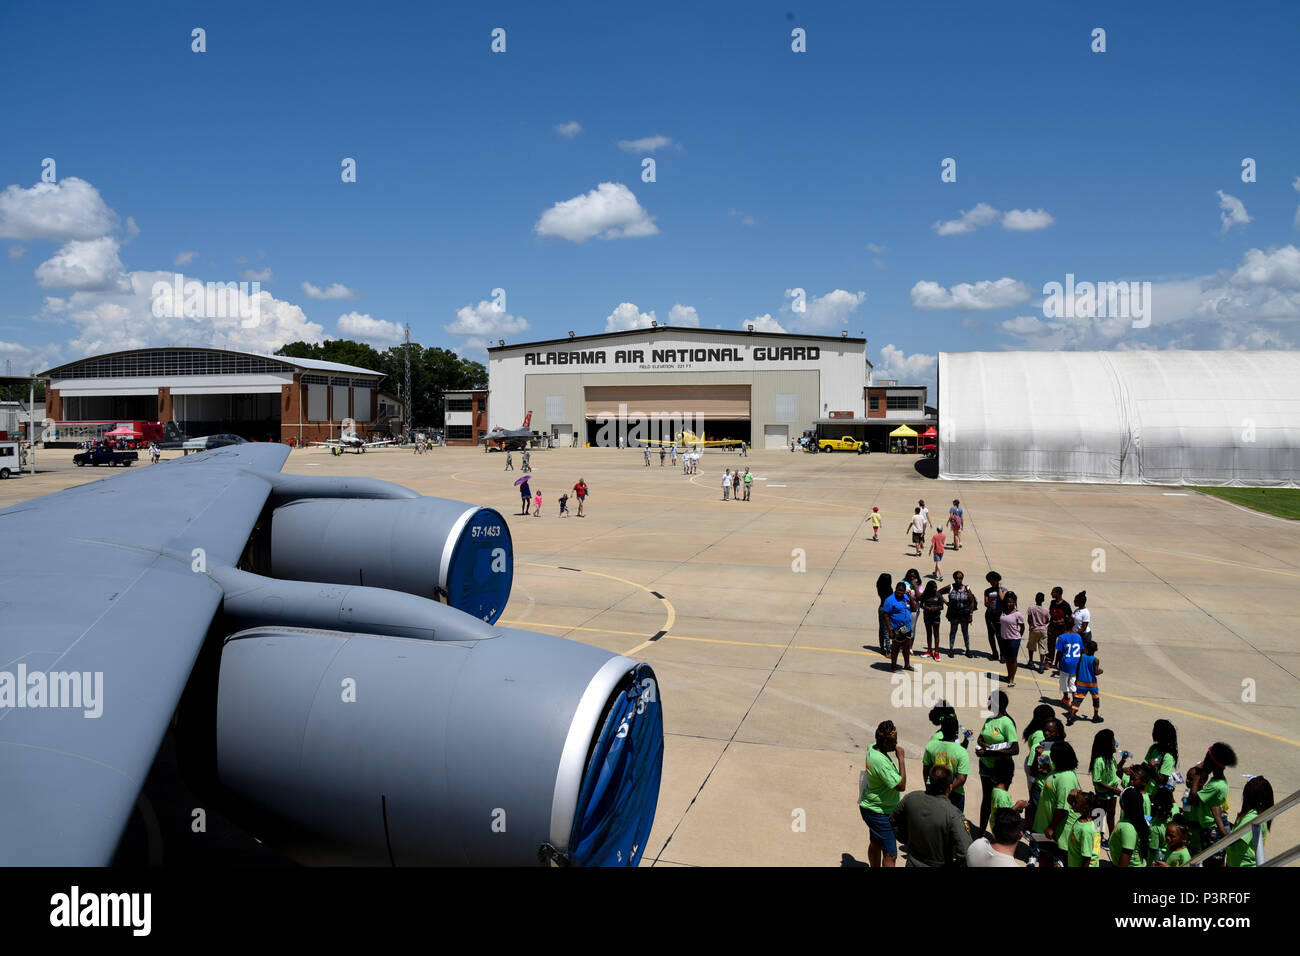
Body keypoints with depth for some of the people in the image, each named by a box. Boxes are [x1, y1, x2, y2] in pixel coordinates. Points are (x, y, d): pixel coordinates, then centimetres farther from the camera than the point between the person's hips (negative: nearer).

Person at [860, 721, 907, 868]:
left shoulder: (872, 748, -5)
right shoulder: (881, 762, -33)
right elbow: (901, 785, -28)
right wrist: (900, 758, -26)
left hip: (871, 808, 10)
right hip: (880, 814, -10)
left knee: (875, 844, 26)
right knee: (890, 855, -5)